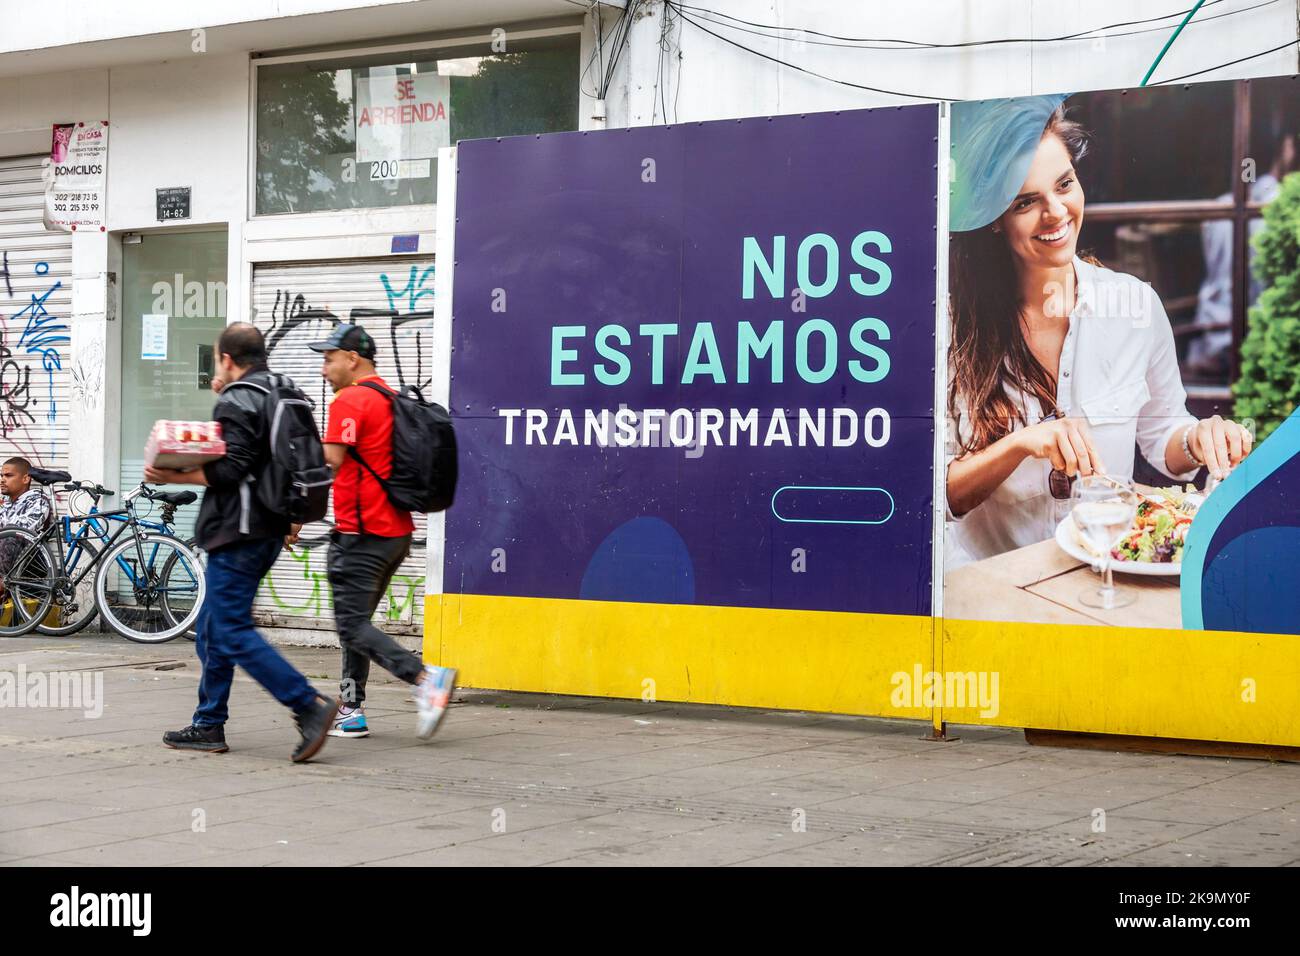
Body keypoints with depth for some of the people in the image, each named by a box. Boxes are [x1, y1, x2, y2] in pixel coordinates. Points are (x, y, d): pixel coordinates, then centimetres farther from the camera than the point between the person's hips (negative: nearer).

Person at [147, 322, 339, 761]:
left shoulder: (236, 402, -12)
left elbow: (231, 469, -22)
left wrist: (174, 477, -16)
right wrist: (291, 516, 27)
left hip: (237, 532, -10)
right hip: (269, 530, 10)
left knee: (232, 633, -10)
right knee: (213, 630, 15)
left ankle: (310, 705, -16)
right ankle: (208, 725, 17)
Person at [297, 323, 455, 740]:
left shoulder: (349, 401, -12)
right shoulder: (391, 400, 17)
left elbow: (328, 467, -16)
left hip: (361, 533, -9)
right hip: (396, 531, 9)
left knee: (353, 625, -8)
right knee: (356, 621, 15)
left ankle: (426, 678, -20)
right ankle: (352, 712, 16)